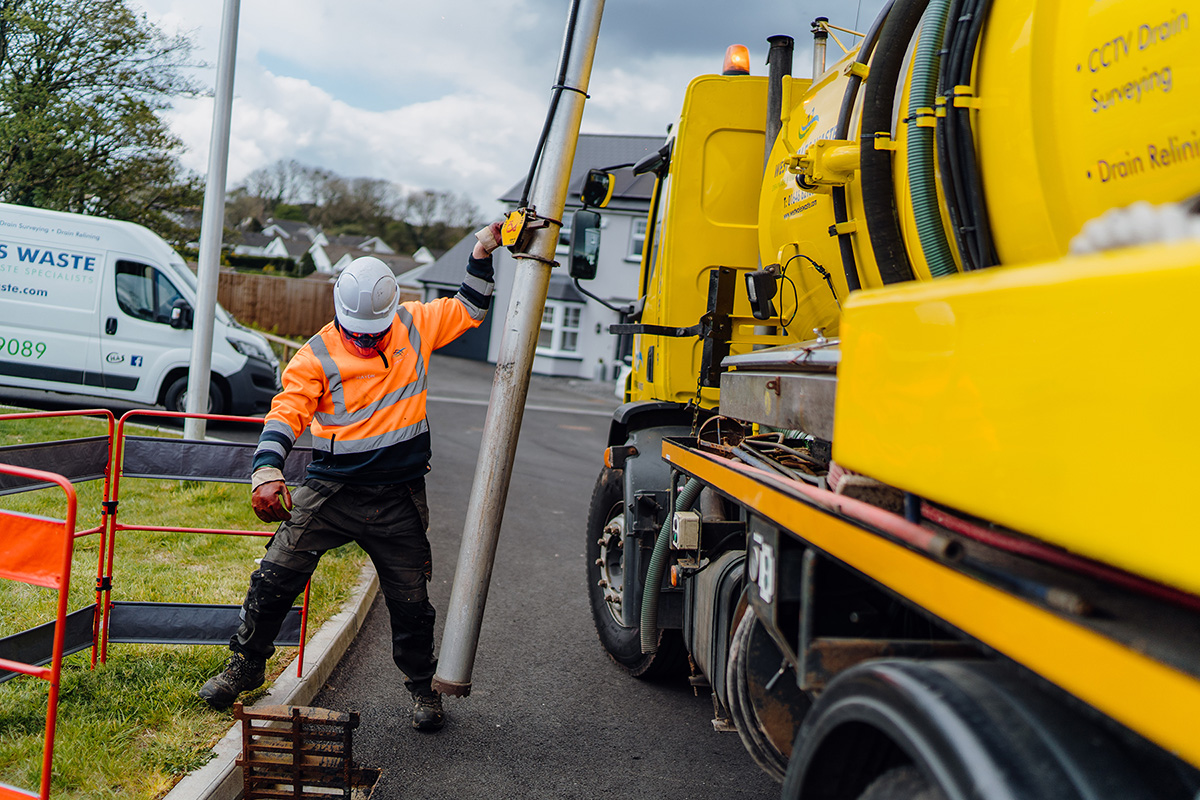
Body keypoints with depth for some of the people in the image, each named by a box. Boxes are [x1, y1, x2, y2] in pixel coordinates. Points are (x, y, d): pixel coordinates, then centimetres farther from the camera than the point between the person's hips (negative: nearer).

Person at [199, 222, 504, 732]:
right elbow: (286, 412, -14)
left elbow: (468, 311, 18)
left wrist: (483, 255, 9)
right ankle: (245, 664, 22)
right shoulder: (318, 355, -6)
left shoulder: (413, 325, 3)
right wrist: (266, 471, -29)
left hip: (398, 500, 1)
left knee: (411, 599, 7)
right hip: (330, 491, -1)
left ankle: (422, 688, 29)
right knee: (276, 575, -2)